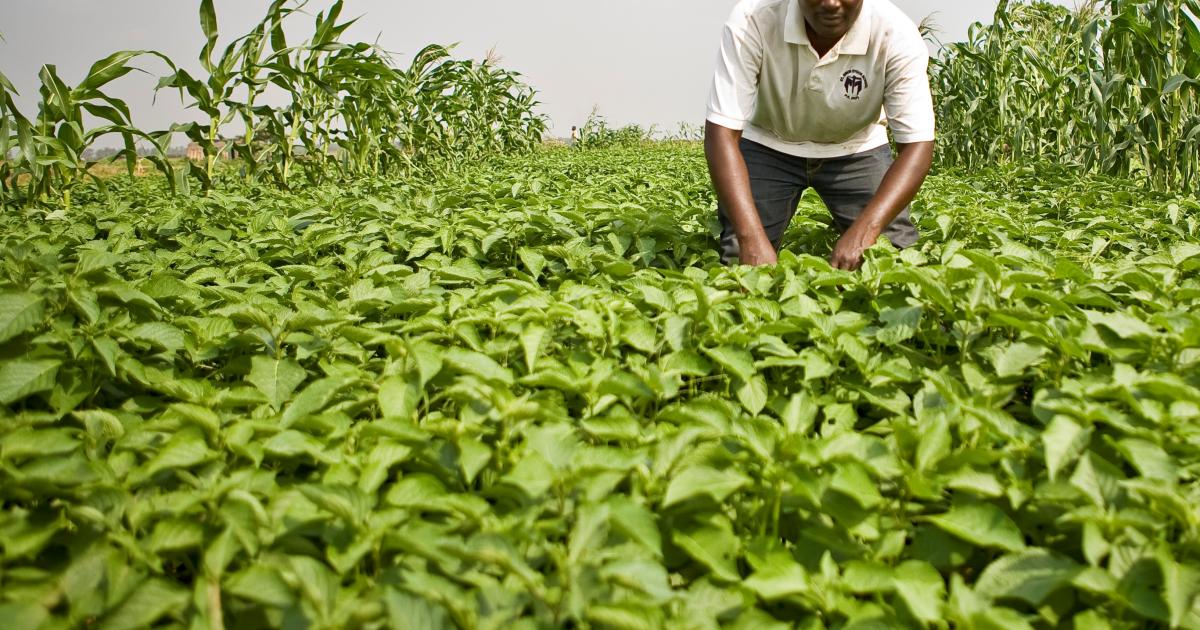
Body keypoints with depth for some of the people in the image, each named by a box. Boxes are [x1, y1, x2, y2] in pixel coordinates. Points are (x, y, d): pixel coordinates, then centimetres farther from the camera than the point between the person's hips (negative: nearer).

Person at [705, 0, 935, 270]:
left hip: (856, 149, 1)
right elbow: (722, 133, -33)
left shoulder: (896, 34, -29)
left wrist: (864, 229, -47)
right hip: (768, 145, -1)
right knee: (741, 262, -14)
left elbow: (917, 145, -30)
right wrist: (752, 237, -46)